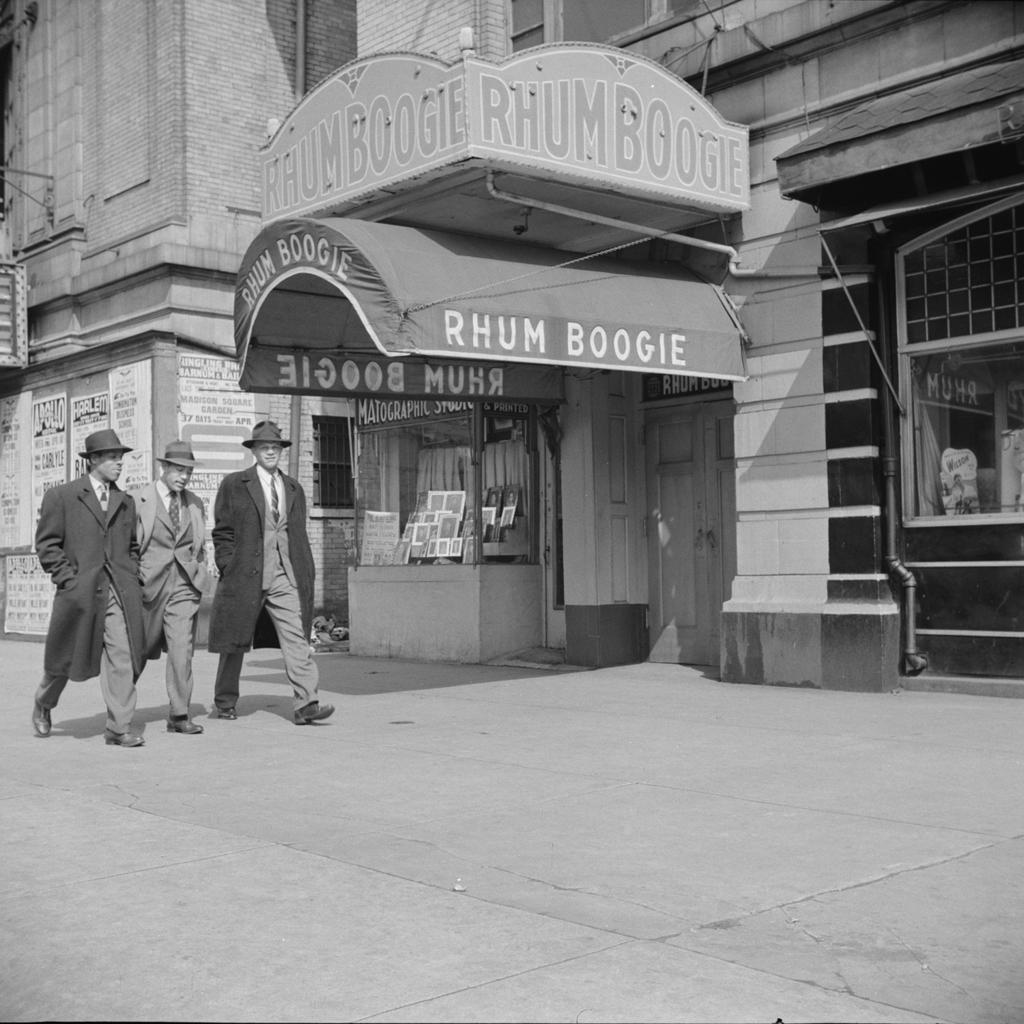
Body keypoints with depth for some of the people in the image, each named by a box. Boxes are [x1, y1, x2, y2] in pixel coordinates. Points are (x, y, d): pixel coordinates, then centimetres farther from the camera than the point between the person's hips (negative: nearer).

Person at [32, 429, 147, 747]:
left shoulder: (126, 502, 15)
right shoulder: (61, 496, 0)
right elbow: (47, 544, -2)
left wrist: (132, 579, 9)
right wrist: (69, 579, -10)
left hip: (120, 592, 3)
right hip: (79, 591, -3)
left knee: (122, 656, -8)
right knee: (66, 658, 9)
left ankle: (118, 728, -5)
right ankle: (43, 704, 38)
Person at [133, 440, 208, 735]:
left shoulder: (195, 504, 11)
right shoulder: (138, 500, -2)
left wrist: (199, 576, 9)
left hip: (184, 586, 2)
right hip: (148, 584, -2)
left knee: (182, 649, -8)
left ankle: (179, 715, -4)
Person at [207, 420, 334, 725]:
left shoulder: (294, 489, 15)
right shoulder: (234, 485, 4)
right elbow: (222, 532, 1)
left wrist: (305, 574, 7)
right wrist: (229, 571, -8)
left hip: (285, 576, 3)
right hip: (246, 574, -2)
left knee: (296, 638, -11)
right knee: (235, 642, 8)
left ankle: (306, 704, -16)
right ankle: (224, 703, 25)